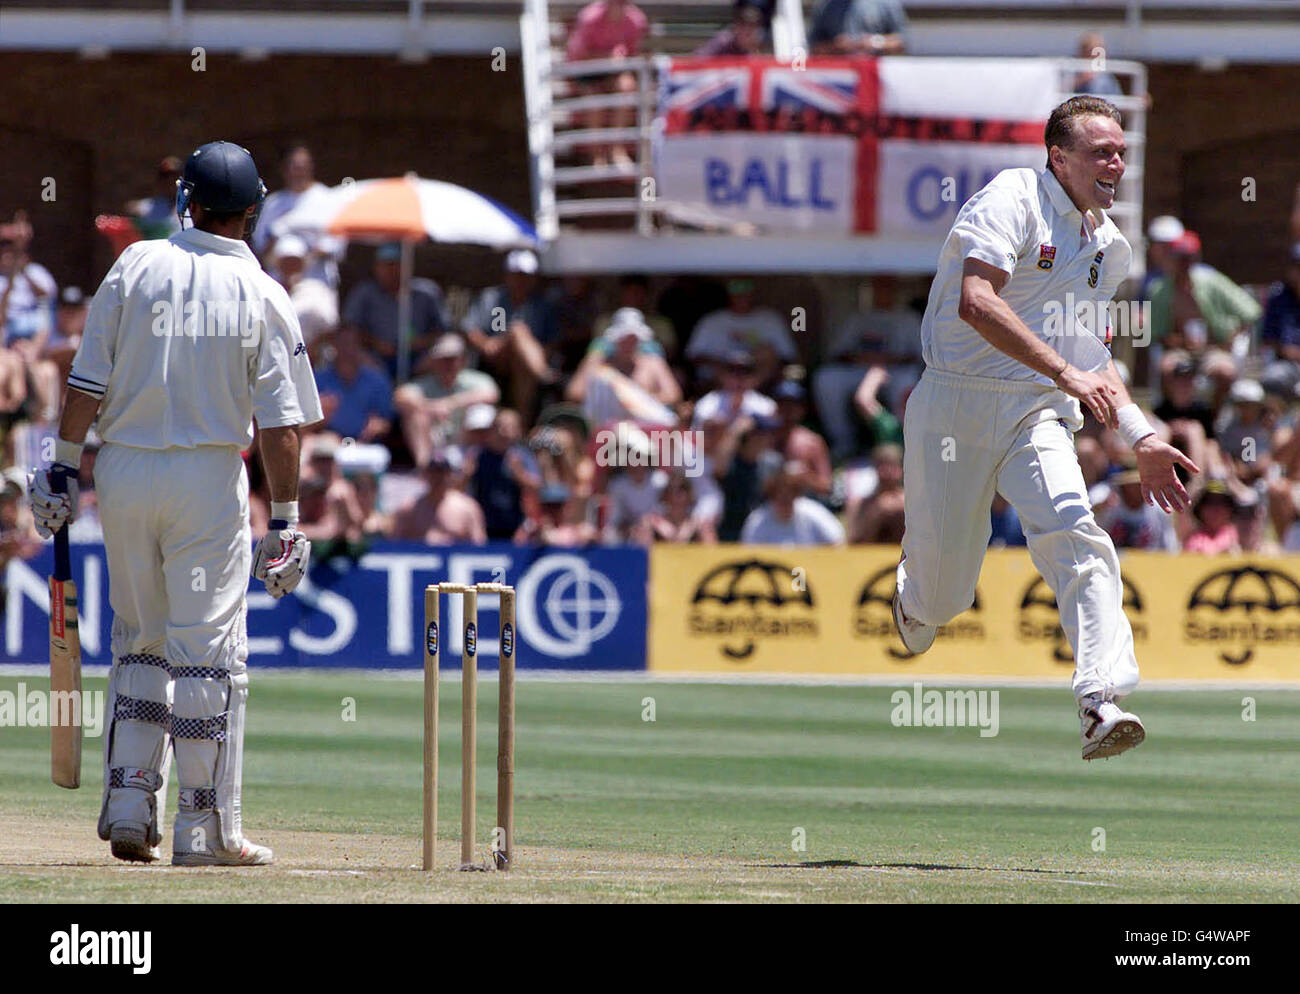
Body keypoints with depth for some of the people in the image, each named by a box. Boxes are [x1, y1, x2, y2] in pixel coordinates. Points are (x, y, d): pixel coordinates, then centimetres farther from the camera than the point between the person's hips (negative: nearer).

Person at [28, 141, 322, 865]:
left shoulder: (136, 267, 2)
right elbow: (280, 422, -7)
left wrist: (63, 467, 5)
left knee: (140, 643, 16)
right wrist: (286, 521, -4)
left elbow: (89, 381, -1)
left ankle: (129, 803, 10)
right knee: (210, 652, 0)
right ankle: (206, 827, -2)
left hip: (123, 473, 3)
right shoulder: (262, 295, -4)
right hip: (209, 479, -3)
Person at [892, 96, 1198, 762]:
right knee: (939, 600, 3)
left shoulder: (1110, 246, 13)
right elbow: (975, 302, -26)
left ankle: (1102, 705, -38)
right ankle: (914, 593, 43)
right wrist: (1066, 374, -30)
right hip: (953, 406, -4)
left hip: (1037, 414, 4)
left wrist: (1141, 438, 15)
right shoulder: (1013, 198, -11)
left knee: (1072, 530, -26)